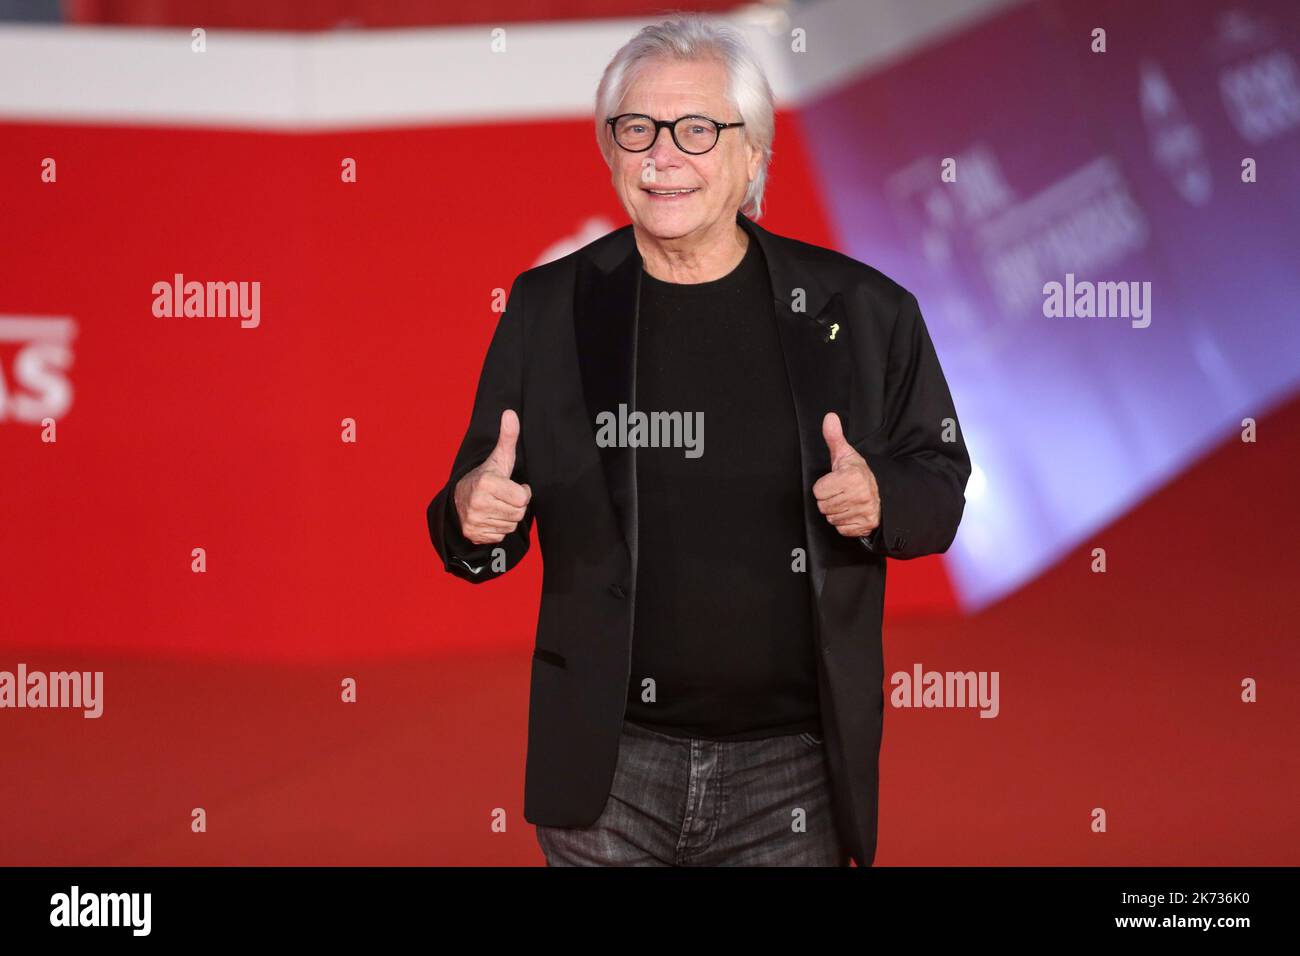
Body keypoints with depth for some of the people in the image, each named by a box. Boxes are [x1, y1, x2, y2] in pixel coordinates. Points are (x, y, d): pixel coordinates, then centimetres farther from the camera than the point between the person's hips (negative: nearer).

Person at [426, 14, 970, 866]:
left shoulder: (861, 312, 1)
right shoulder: (549, 308, 4)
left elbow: (941, 483, 8)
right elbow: (482, 501, 9)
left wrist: (880, 499, -14)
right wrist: (473, 515, -14)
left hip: (792, 772, 0)